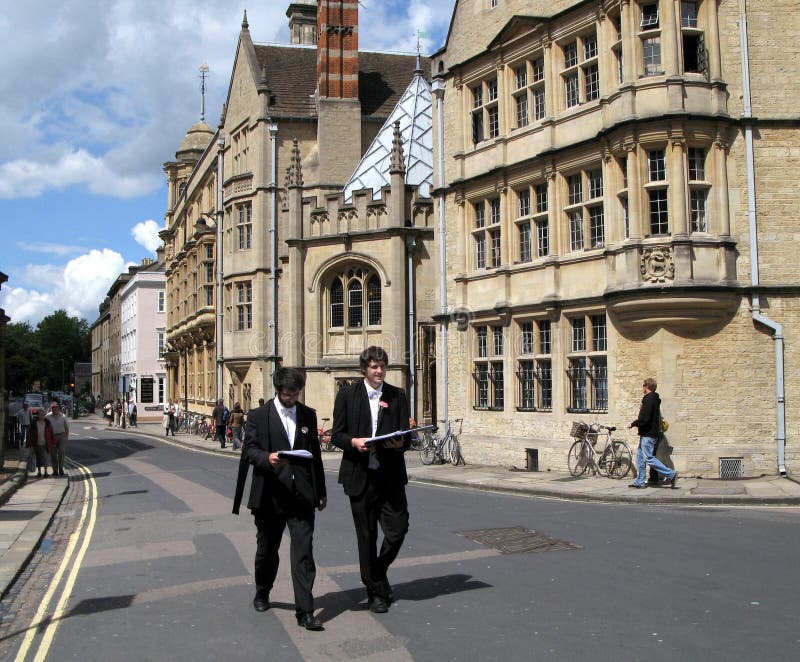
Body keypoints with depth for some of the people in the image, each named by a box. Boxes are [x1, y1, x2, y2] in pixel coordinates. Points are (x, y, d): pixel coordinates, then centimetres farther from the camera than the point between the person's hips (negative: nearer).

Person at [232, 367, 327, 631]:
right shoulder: (258, 416, 1)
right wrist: (268, 458, -27)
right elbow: (249, 450, -6)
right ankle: (262, 593, 40)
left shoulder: (308, 415, 11)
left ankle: (305, 611, -5)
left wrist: (320, 491, 16)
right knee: (267, 550, 14)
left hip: (302, 496, 1)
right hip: (270, 495, -1)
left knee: (303, 553, -6)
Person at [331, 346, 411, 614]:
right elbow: (336, 434, 2)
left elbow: (406, 434, 6)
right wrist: (353, 442, -18)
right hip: (360, 475, -1)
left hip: (391, 475, 2)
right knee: (366, 536, 5)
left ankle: (380, 571, 26)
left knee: (398, 528, -3)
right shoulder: (347, 395, 3)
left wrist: (400, 443, -16)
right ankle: (375, 591, 19)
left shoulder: (397, 396, 8)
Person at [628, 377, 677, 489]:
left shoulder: (649, 399, -16)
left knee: (649, 458, -10)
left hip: (648, 434, -11)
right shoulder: (653, 399, 16)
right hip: (647, 433, 11)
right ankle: (640, 481, 15)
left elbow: (644, 418, -23)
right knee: (640, 456, 12)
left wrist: (633, 424, -11)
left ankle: (670, 474, -8)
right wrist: (637, 423, 17)